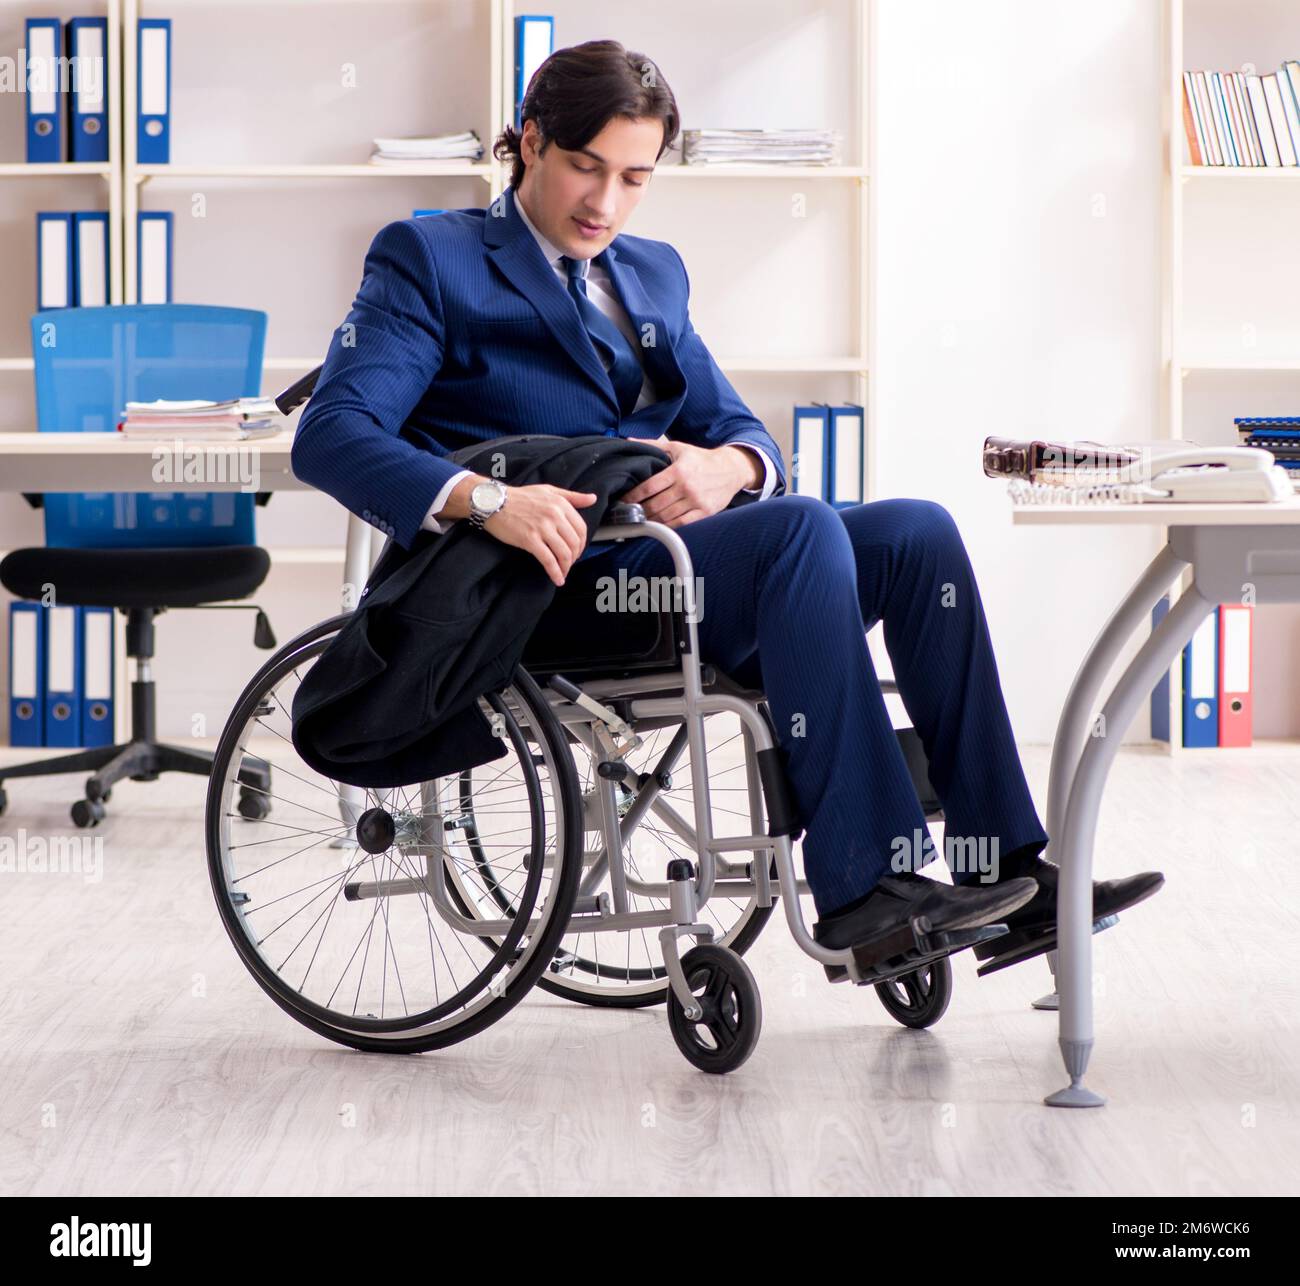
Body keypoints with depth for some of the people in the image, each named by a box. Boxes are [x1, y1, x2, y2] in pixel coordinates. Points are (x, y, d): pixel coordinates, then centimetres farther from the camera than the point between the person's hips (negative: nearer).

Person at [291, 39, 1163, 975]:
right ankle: (862, 881, -33)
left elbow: (739, 427, 19)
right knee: (804, 526, -30)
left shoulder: (654, 274, 25)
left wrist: (727, 465, -9)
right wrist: (484, 497, -31)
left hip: (666, 556, 7)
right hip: (561, 582, -7)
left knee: (920, 532, -14)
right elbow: (332, 433, -12)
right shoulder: (430, 259, 2)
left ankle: (1003, 866, -16)